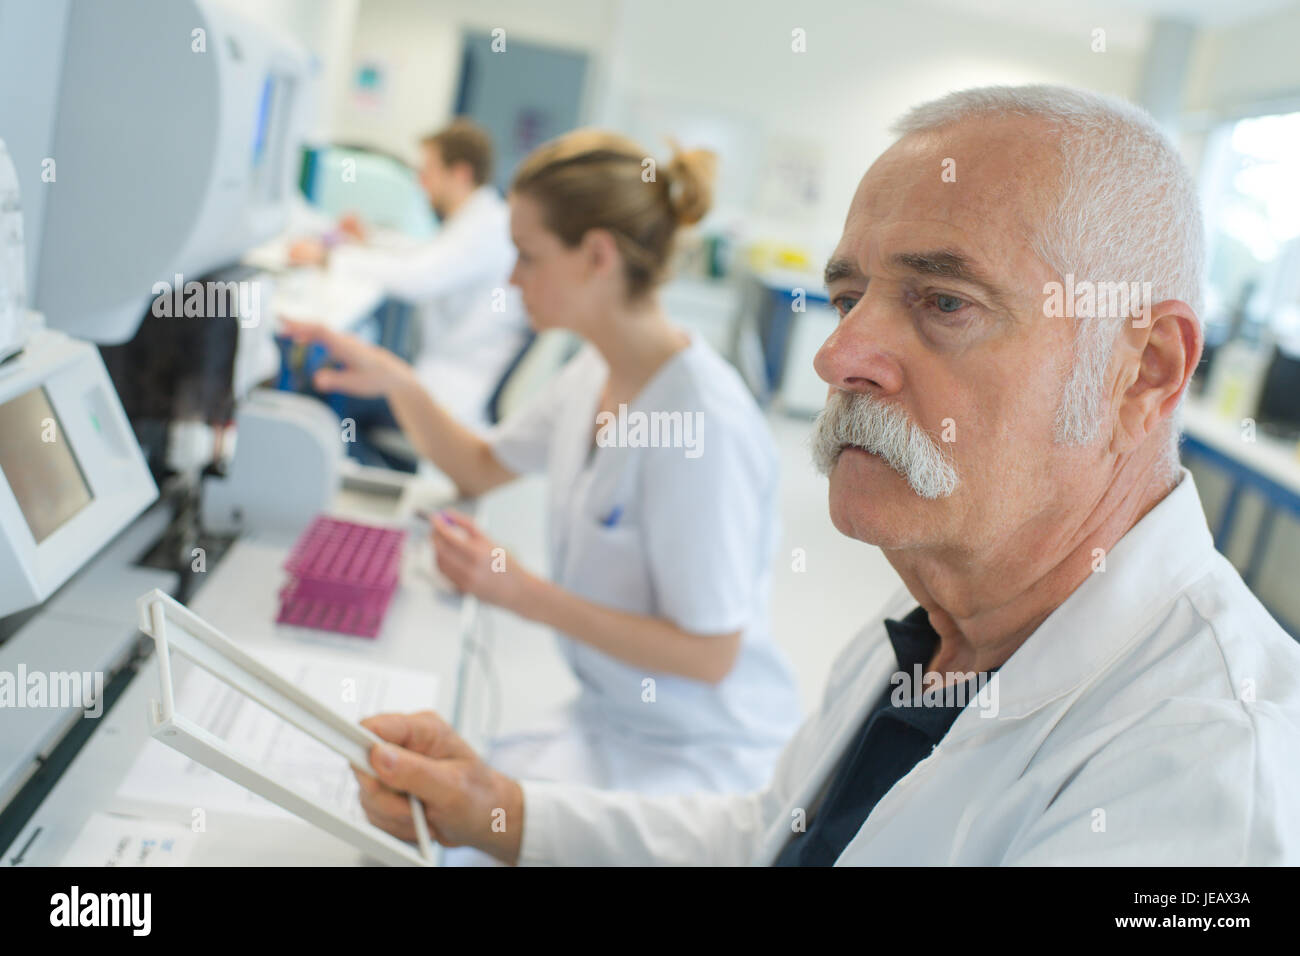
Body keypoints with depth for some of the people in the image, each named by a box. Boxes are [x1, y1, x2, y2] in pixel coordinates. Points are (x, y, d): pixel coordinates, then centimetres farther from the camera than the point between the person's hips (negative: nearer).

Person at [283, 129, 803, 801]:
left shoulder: (703, 420, -27)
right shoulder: (595, 372, 0)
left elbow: (708, 653, -22)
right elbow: (482, 467, 17)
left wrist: (525, 594, -24)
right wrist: (394, 381, 1)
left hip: (700, 753, -7)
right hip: (609, 715, 8)